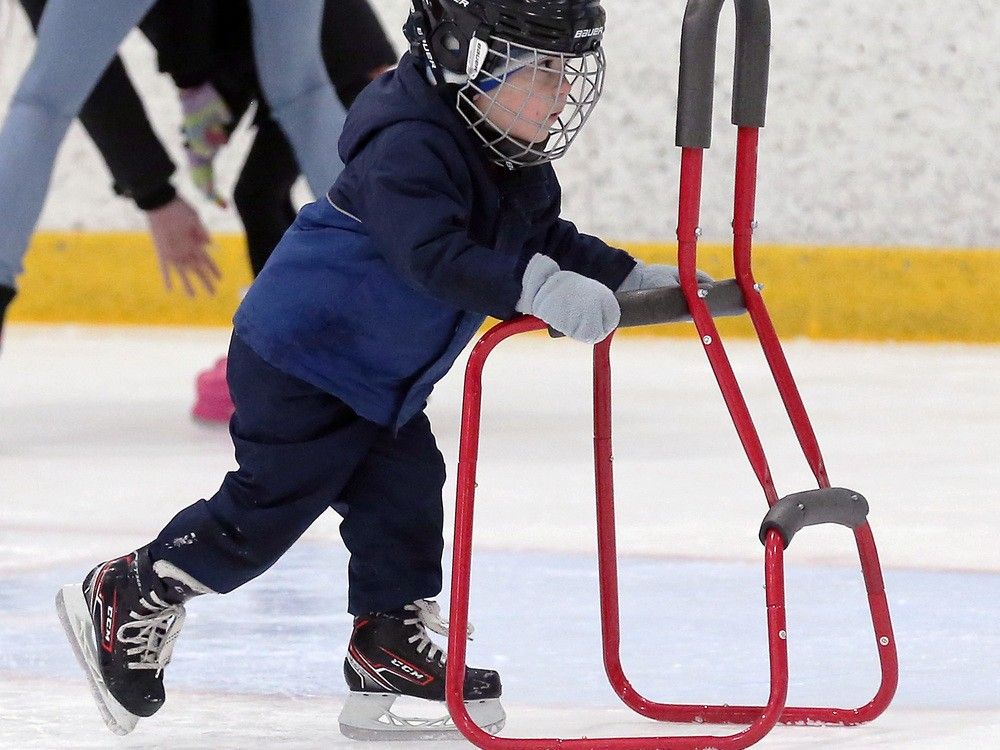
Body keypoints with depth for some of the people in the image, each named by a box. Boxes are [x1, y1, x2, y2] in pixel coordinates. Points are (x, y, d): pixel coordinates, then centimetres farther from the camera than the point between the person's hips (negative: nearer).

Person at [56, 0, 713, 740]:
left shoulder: (517, 165, 3)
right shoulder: (409, 149, -29)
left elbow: (549, 241, 14)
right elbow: (434, 256, -42)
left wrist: (629, 278, 1)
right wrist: (536, 289, -51)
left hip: (377, 376, 10)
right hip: (299, 357, -10)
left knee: (407, 491, 3)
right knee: (269, 506, -4)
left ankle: (389, 651, 11)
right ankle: (127, 596, 13)